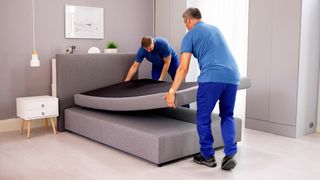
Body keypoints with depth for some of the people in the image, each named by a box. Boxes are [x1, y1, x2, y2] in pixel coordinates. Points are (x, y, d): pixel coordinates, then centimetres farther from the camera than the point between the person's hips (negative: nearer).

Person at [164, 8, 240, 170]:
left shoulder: (190, 35, 9)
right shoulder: (215, 29, 28)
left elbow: (183, 68, 0)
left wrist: (172, 91, 2)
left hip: (212, 78, -6)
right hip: (232, 76, 6)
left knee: (203, 118, 11)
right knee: (227, 116, 19)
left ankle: (208, 156, 22)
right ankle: (230, 155, 8)